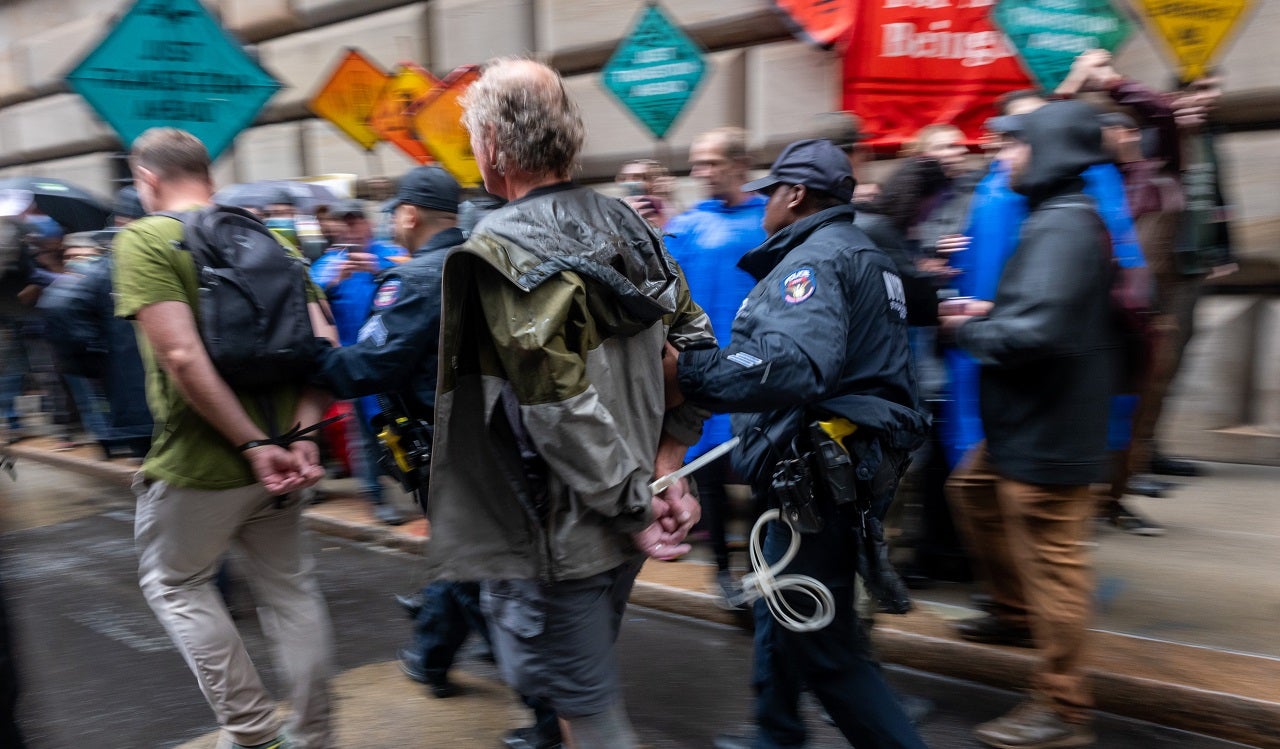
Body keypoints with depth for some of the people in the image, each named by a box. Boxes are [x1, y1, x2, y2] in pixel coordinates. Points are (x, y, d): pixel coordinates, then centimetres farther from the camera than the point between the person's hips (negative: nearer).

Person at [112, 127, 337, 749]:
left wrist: (254, 445, -20)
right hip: (278, 451, 5)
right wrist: (303, 434, -7)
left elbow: (182, 356, -23)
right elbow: (322, 339, -1)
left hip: (199, 463, -5)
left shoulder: (143, 239, -11)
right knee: (289, 587, 16)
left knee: (175, 584, 17)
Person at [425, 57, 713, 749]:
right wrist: (667, 463, 5)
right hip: (620, 533, 8)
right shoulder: (624, 224, 5)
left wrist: (634, 509, -15)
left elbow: (560, 407, -25)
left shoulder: (502, 249, -18)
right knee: (586, 685, 26)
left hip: (556, 533, -8)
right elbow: (694, 342, 7)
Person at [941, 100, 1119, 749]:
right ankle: (1017, 608, 43)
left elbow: (1037, 332, -31)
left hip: (1049, 429, -11)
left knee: (1051, 561, -1)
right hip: (1028, 421, 11)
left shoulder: (1061, 225, -21)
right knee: (973, 490, 27)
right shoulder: (1064, 215, 11)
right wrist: (989, 312, 6)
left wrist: (969, 332, -14)